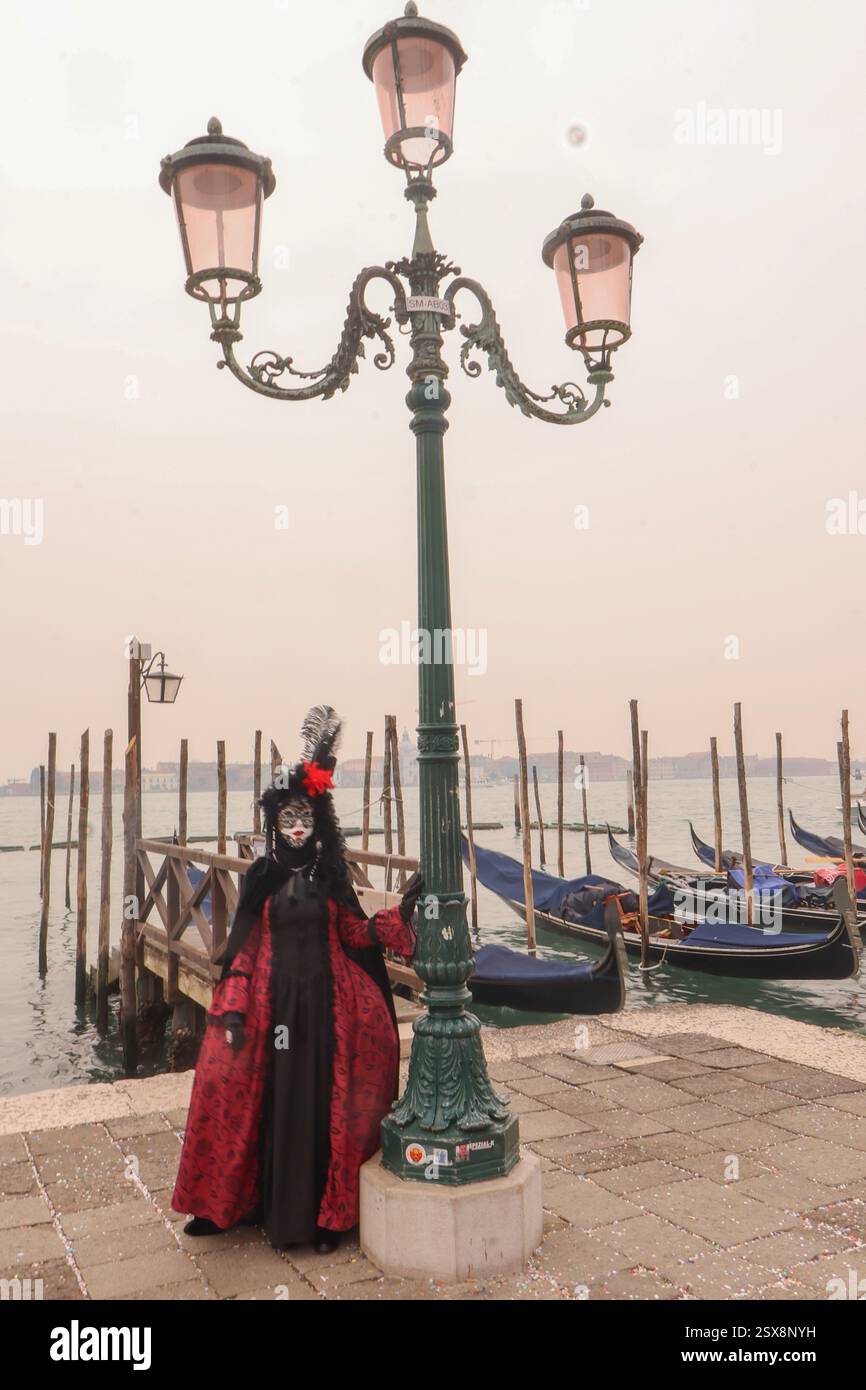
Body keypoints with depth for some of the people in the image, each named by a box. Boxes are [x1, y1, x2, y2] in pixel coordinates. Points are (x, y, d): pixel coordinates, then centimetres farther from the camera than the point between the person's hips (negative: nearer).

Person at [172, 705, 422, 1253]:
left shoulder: (331, 874, 1)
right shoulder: (263, 878, 1)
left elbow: (357, 934, 2)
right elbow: (244, 947, 0)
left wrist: (402, 910, -9)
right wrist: (233, 1008, -8)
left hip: (325, 999, 0)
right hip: (273, 999, 0)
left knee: (325, 1100, 4)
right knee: (275, 1100, 3)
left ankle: (325, 1211, 19)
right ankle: (274, 1207, 22)